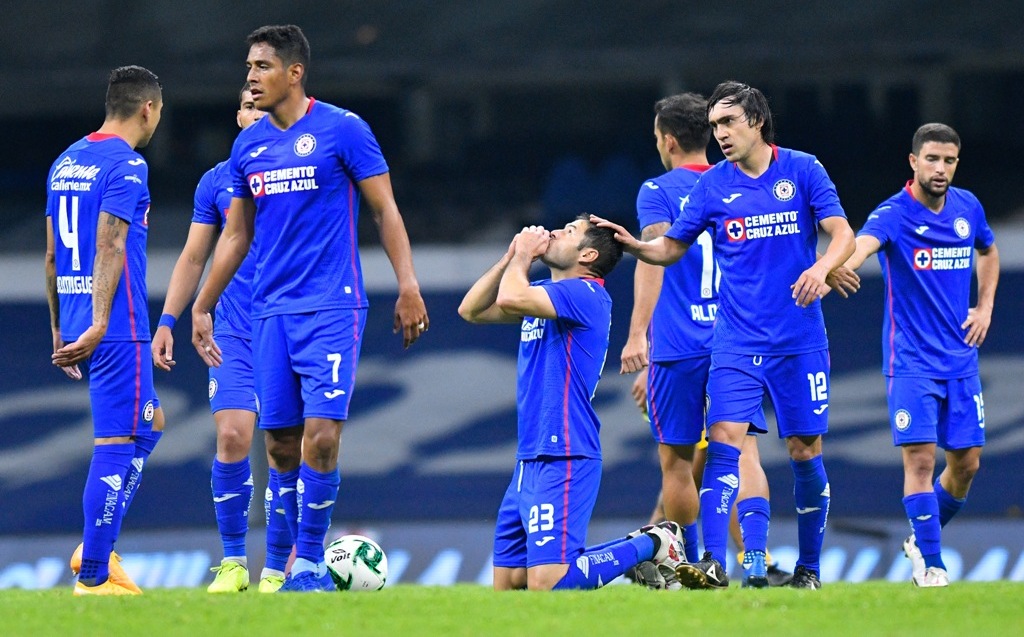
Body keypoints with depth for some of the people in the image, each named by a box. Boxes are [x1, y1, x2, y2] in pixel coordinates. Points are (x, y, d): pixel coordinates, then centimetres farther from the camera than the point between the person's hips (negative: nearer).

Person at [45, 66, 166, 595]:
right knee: (117, 443, -5)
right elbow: (109, 246, -20)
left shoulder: (65, 163, 16)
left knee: (147, 424, 20)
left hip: (78, 326, 9)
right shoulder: (126, 165, -10)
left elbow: (53, 255, 19)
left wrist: (60, 330, 23)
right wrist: (99, 326, -25)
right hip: (117, 330, -9)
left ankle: (97, 549, 13)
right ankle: (92, 578, -6)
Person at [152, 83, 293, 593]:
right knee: (232, 436, -12)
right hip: (235, 335, 1)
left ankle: (275, 571, 7)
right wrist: (167, 322, 5)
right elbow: (193, 258, 12)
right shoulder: (217, 182, 9)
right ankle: (232, 563, -2)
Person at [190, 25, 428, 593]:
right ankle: (303, 561, 15)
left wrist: (408, 287, -10)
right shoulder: (247, 146, 11)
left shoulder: (342, 129, -5)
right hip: (270, 312, 5)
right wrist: (202, 307, 19)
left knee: (321, 434, -14)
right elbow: (236, 235, 19)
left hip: (332, 308, -5)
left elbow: (385, 209, -2)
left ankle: (309, 563, -6)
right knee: (280, 441, 4)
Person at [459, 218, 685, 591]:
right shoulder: (547, 292, 18)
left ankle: (651, 546, 2)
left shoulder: (584, 294, -12)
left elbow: (510, 299, -25)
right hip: (530, 460, 10)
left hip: (562, 460, -10)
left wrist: (523, 256, -5)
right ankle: (640, 546, 18)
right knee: (506, 585, 8)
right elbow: (471, 310, 21)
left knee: (545, 584, -17)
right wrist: (511, 256, 11)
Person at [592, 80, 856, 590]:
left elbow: (842, 236, -5)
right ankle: (712, 563, -21)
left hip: (800, 341, -1)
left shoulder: (803, 170, -1)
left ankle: (809, 568, 18)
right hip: (737, 342, 1)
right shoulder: (712, 185, 4)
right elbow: (672, 247, 11)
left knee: (805, 451, 3)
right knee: (724, 441, -14)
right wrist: (633, 245, -9)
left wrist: (822, 267, -25)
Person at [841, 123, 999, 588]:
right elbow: (861, 244, -36)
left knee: (966, 461, 6)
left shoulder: (968, 208, 5)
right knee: (920, 456, -13)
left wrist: (985, 307, 13)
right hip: (911, 361, -5)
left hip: (961, 358, 5)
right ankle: (930, 563, -6)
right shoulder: (894, 214, -14)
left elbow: (988, 251, 27)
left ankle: (921, 538, 29)